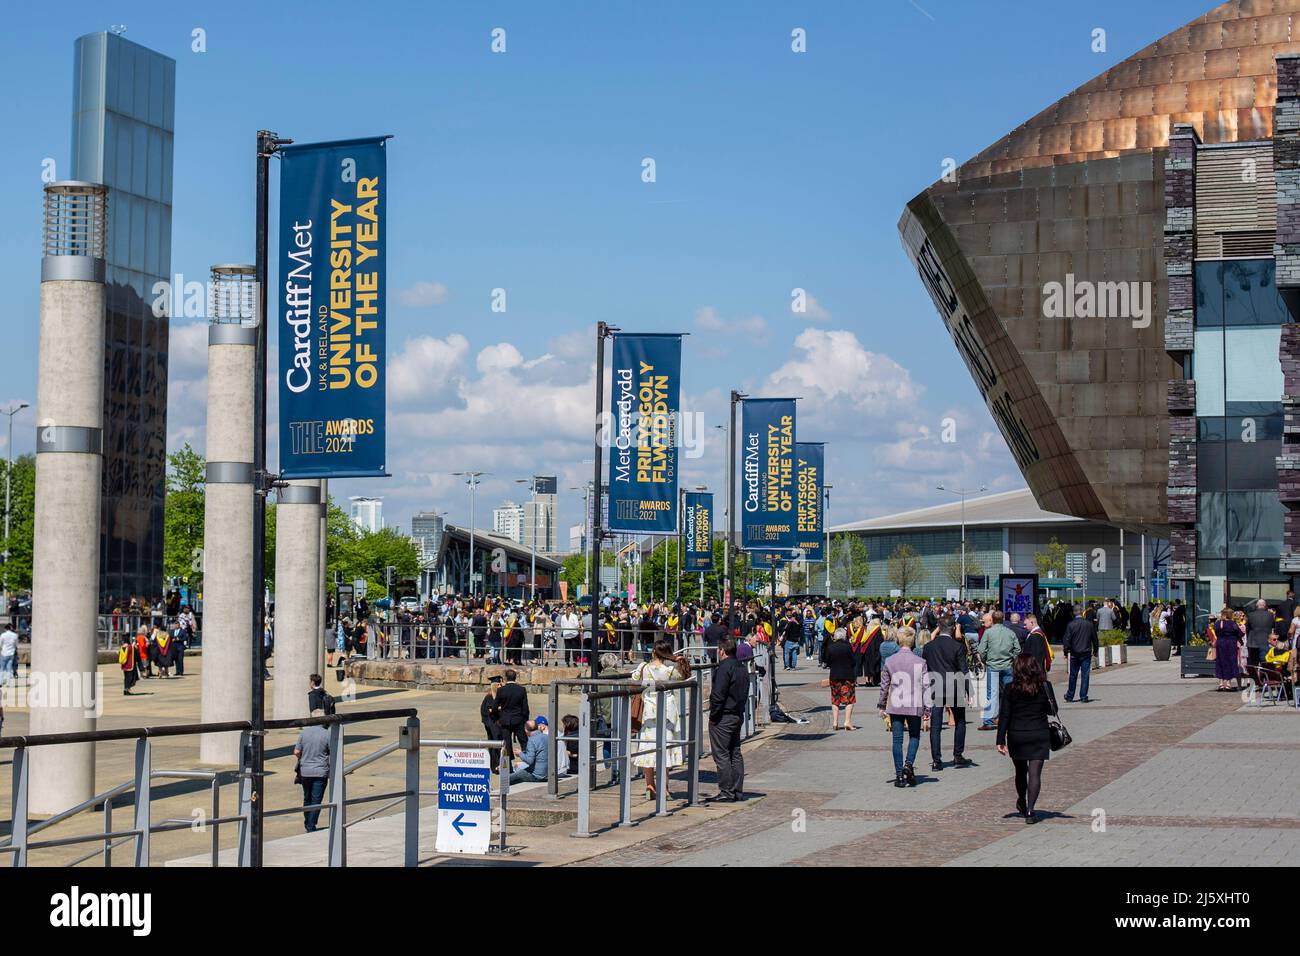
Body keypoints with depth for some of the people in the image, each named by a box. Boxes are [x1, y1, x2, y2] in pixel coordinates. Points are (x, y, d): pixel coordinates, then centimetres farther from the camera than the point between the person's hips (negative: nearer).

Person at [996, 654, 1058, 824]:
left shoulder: (1009, 689, -7)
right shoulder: (1045, 687, -6)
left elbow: (1004, 716, -6)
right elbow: (1053, 710, 3)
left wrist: (1001, 741, -2)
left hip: (1016, 736, 1)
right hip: (1039, 735, -1)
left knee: (1021, 771, 19)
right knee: (1035, 773, -3)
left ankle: (1022, 804, 38)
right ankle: (1029, 810, -14)